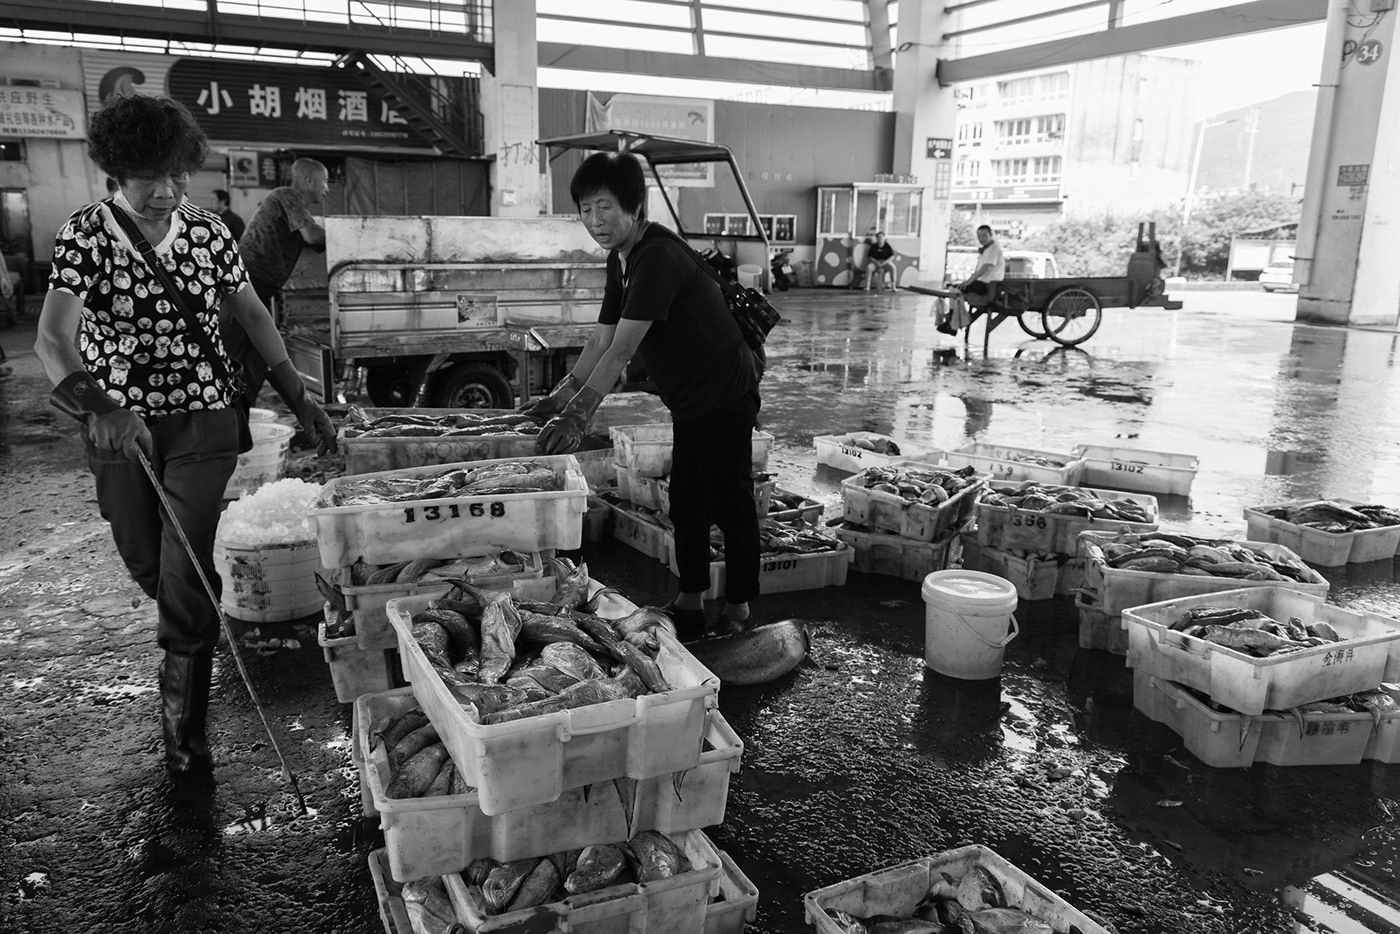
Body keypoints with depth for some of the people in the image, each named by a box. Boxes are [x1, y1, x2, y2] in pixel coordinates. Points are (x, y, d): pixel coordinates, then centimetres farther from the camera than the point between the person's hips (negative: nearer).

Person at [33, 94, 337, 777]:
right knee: (146, 566, 14)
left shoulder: (206, 231, -4)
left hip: (203, 419, 0)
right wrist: (97, 407, -43)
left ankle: (184, 727, 7)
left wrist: (300, 400, 4)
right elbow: (52, 338, -23)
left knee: (187, 571, -7)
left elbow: (252, 314, 8)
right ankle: (187, 634, 49)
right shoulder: (85, 234, -11)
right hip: (119, 425, 0)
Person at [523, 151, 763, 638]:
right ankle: (690, 605, 28)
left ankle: (738, 613, 14)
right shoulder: (620, 260, 6)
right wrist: (559, 397, 0)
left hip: (725, 397, -10)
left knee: (731, 506, 1)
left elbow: (623, 348, -31)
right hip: (688, 401, 10)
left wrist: (578, 414, -33)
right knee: (686, 505, 15)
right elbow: (601, 341, 8)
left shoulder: (659, 256, -25)